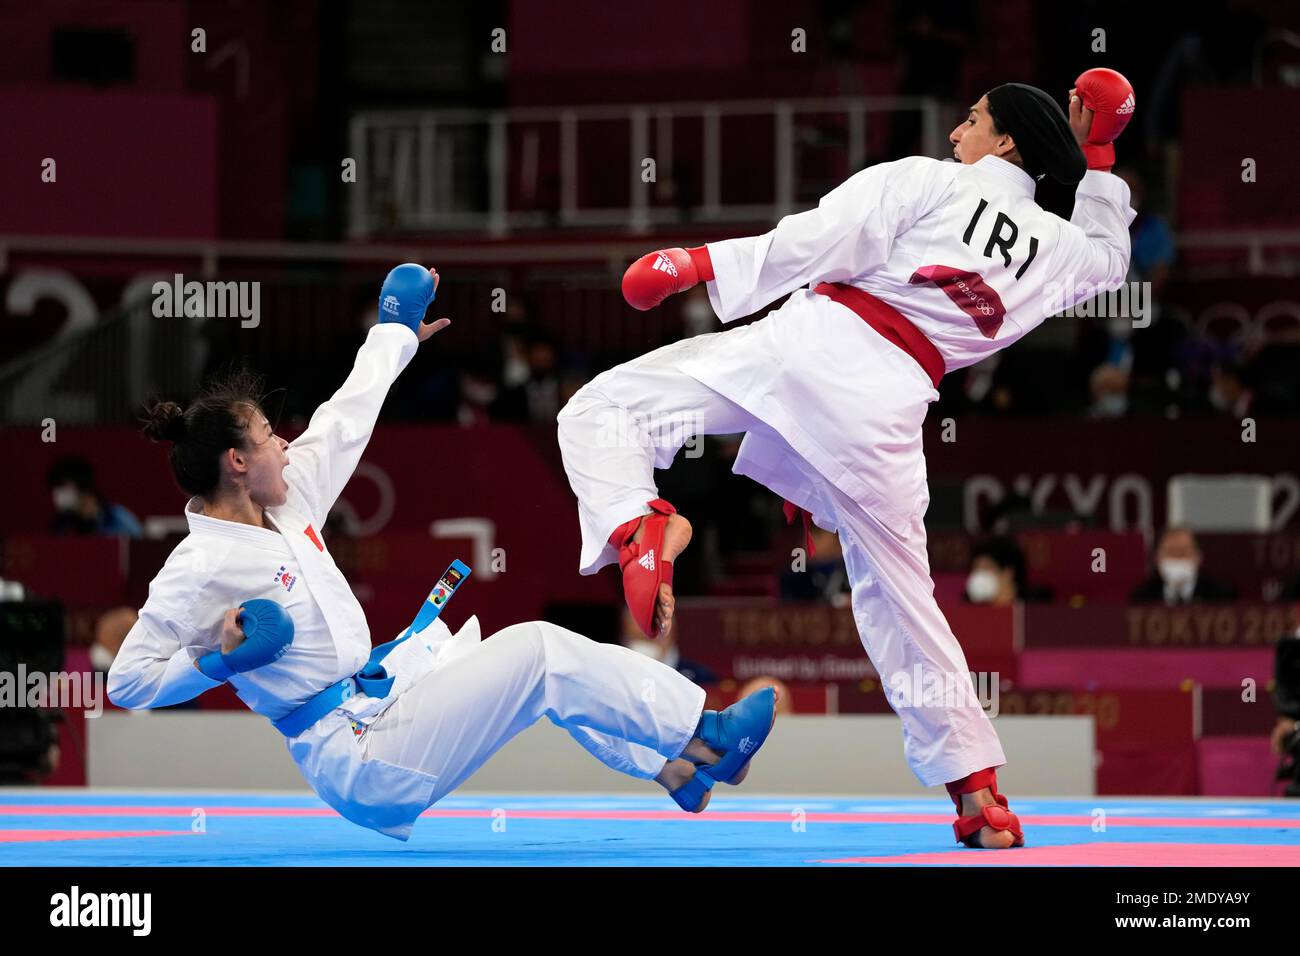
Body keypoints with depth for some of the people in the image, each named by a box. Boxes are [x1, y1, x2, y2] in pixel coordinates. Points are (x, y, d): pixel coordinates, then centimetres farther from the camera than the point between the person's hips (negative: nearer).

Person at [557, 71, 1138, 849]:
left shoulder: (928, 182, 4)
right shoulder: (1057, 248, 18)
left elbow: (817, 242, -6)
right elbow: (1111, 258, 42)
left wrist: (703, 264, -2)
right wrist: (1098, 154, 38)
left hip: (813, 345, -4)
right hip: (890, 404, 4)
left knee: (602, 412, 0)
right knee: (899, 592, 19)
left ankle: (640, 526, -34)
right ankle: (979, 789, 17)